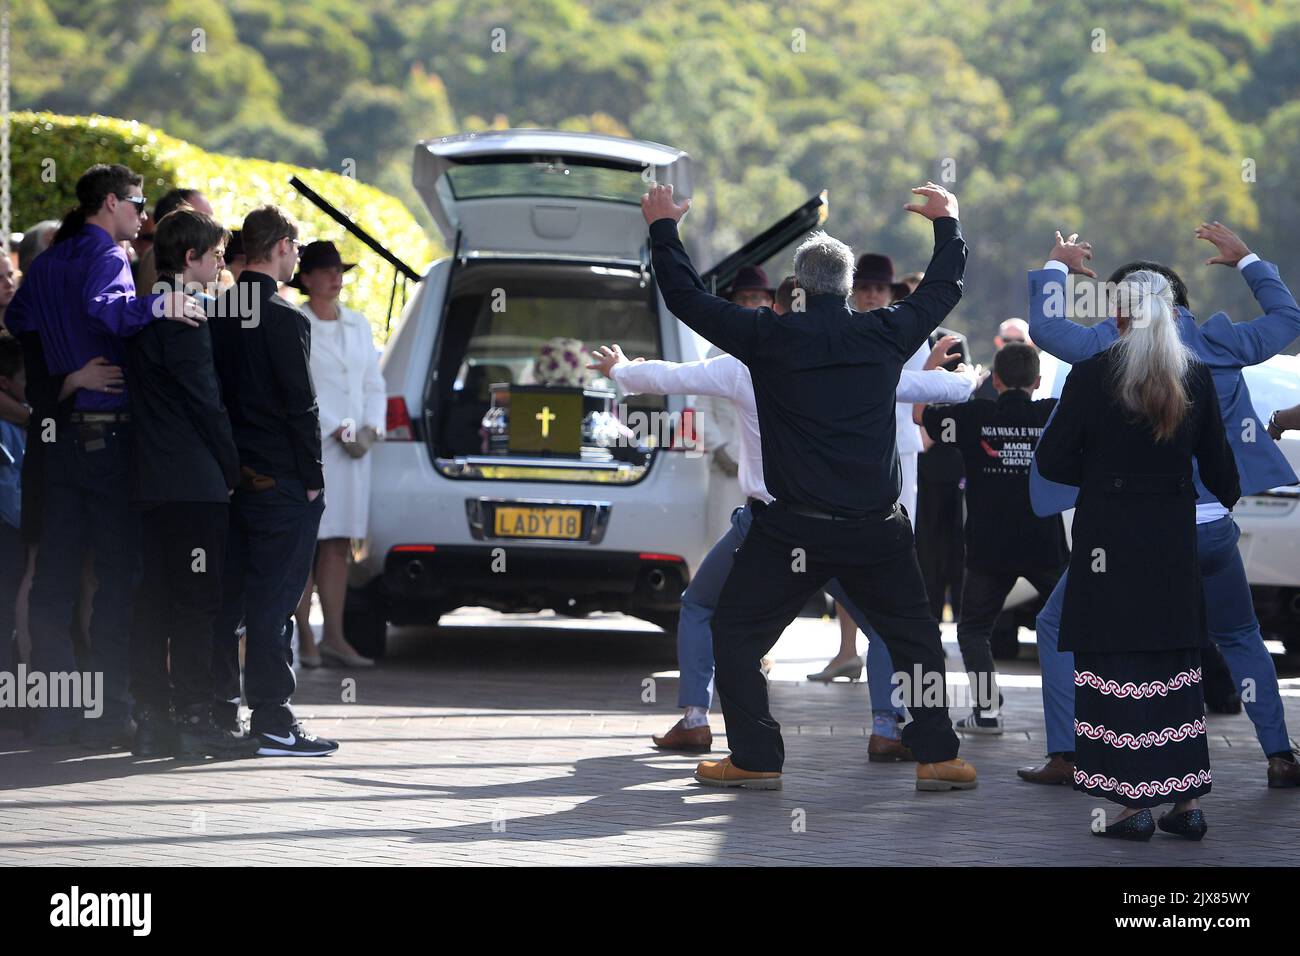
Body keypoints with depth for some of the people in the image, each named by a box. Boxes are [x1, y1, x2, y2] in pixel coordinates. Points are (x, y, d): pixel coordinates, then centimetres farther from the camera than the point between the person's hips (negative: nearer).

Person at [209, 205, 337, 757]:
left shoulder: (218, 313, 8)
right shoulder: (284, 319, -13)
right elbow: (301, 405, -14)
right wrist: (312, 479, -7)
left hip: (229, 477, 7)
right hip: (280, 481, -7)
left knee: (228, 597, 11)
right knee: (272, 600, -5)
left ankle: (220, 714, 15)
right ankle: (272, 721, -5)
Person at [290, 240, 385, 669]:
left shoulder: (358, 325, 16)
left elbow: (374, 384, 17)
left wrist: (370, 428, 1)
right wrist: (340, 432, -13)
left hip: (354, 448, 6)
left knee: (338, 544, 6)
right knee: (304, 543, -5)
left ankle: (334, 637, 8)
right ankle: (303, 638, -4)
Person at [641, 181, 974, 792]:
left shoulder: (771, 338, -6)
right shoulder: (884, 335, 1)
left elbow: (687, 298, 2)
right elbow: (943, 289, 20)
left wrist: (663, 227, 16)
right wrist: (947, 222, 37)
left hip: (792, 533, -2)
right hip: (876, 530, 2)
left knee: (735, 634, 11)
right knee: (915, 638, 15)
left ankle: (756, 758, 7)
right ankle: (936, 757, 10)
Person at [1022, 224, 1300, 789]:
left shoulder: (1110, 346, -4)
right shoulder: (1218, 344, 4)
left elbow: (1044, 325, 7)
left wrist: (1058, 266, 23)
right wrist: (1244, 260, 32)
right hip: (1209, 528, 3)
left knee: (1058, 628, 14)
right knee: (1239, 638, 23)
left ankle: (1064, 756, 6)